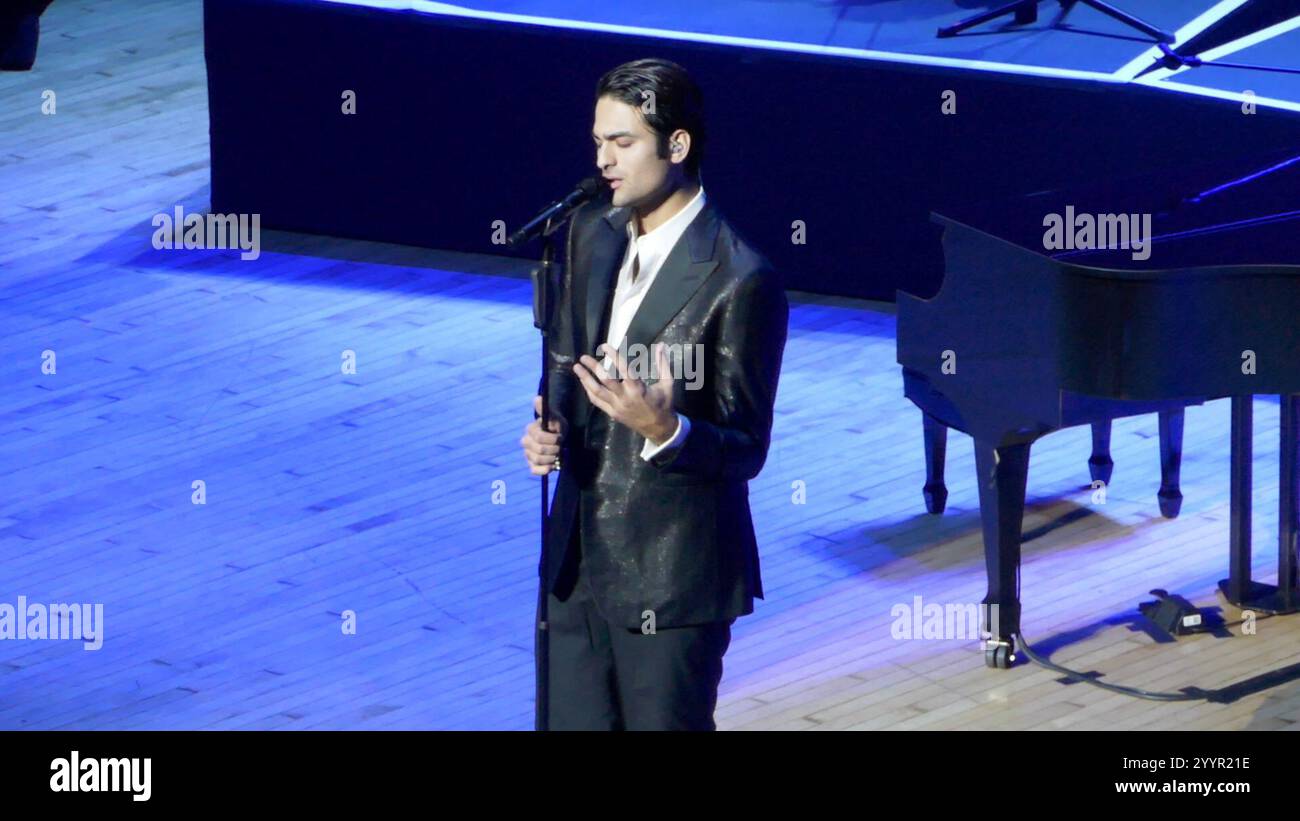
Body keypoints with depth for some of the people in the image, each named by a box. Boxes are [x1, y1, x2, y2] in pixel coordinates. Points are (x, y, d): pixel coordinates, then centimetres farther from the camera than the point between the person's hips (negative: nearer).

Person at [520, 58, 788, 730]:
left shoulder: (739, 281, -19)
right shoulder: (592, 232, 4)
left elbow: (746, 450, -15)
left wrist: (664, 430, -35)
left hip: (671, 578, -7)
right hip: (579, 558, 7)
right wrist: (549, 428, -5)